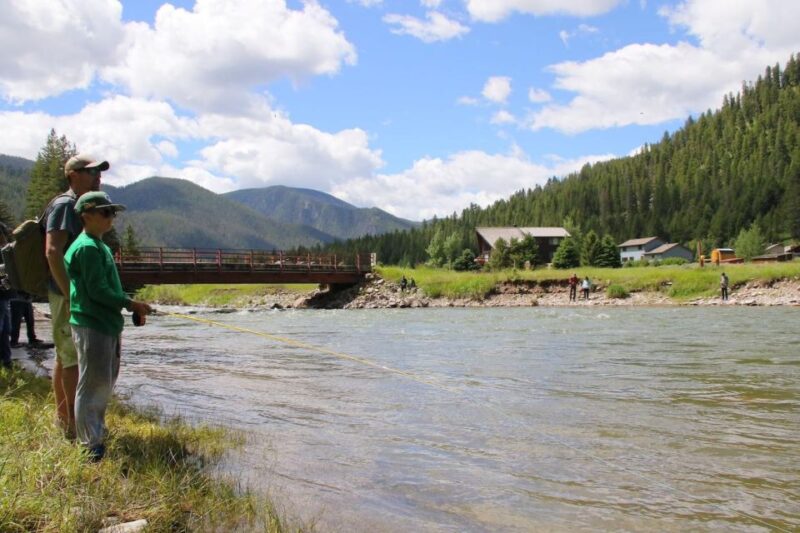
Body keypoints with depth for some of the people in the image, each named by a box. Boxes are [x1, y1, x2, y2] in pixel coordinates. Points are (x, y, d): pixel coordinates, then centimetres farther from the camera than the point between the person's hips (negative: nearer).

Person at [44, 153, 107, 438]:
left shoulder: (82, 206, 16)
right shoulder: (65, 205, -13)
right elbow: (53, 252, -23)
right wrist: (71, 294, -25)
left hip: (77, 294, 10)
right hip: (68, 296, -10)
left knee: (64, 356, 14)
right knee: (75, 358, -6)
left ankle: (63, 416, 23)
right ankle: (74, 422, 1)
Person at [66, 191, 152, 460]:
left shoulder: (100, 246, 16)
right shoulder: (87, 247, -15)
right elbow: (97, 290, -20)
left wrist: (131, 306, 10)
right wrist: (130, 304, -13)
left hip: (107, 324, 10)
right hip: (91, 325, -10)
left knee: (106, 381, 19)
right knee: (92, 384, -4)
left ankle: (97, 432, 32)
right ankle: (91, 447, 3)